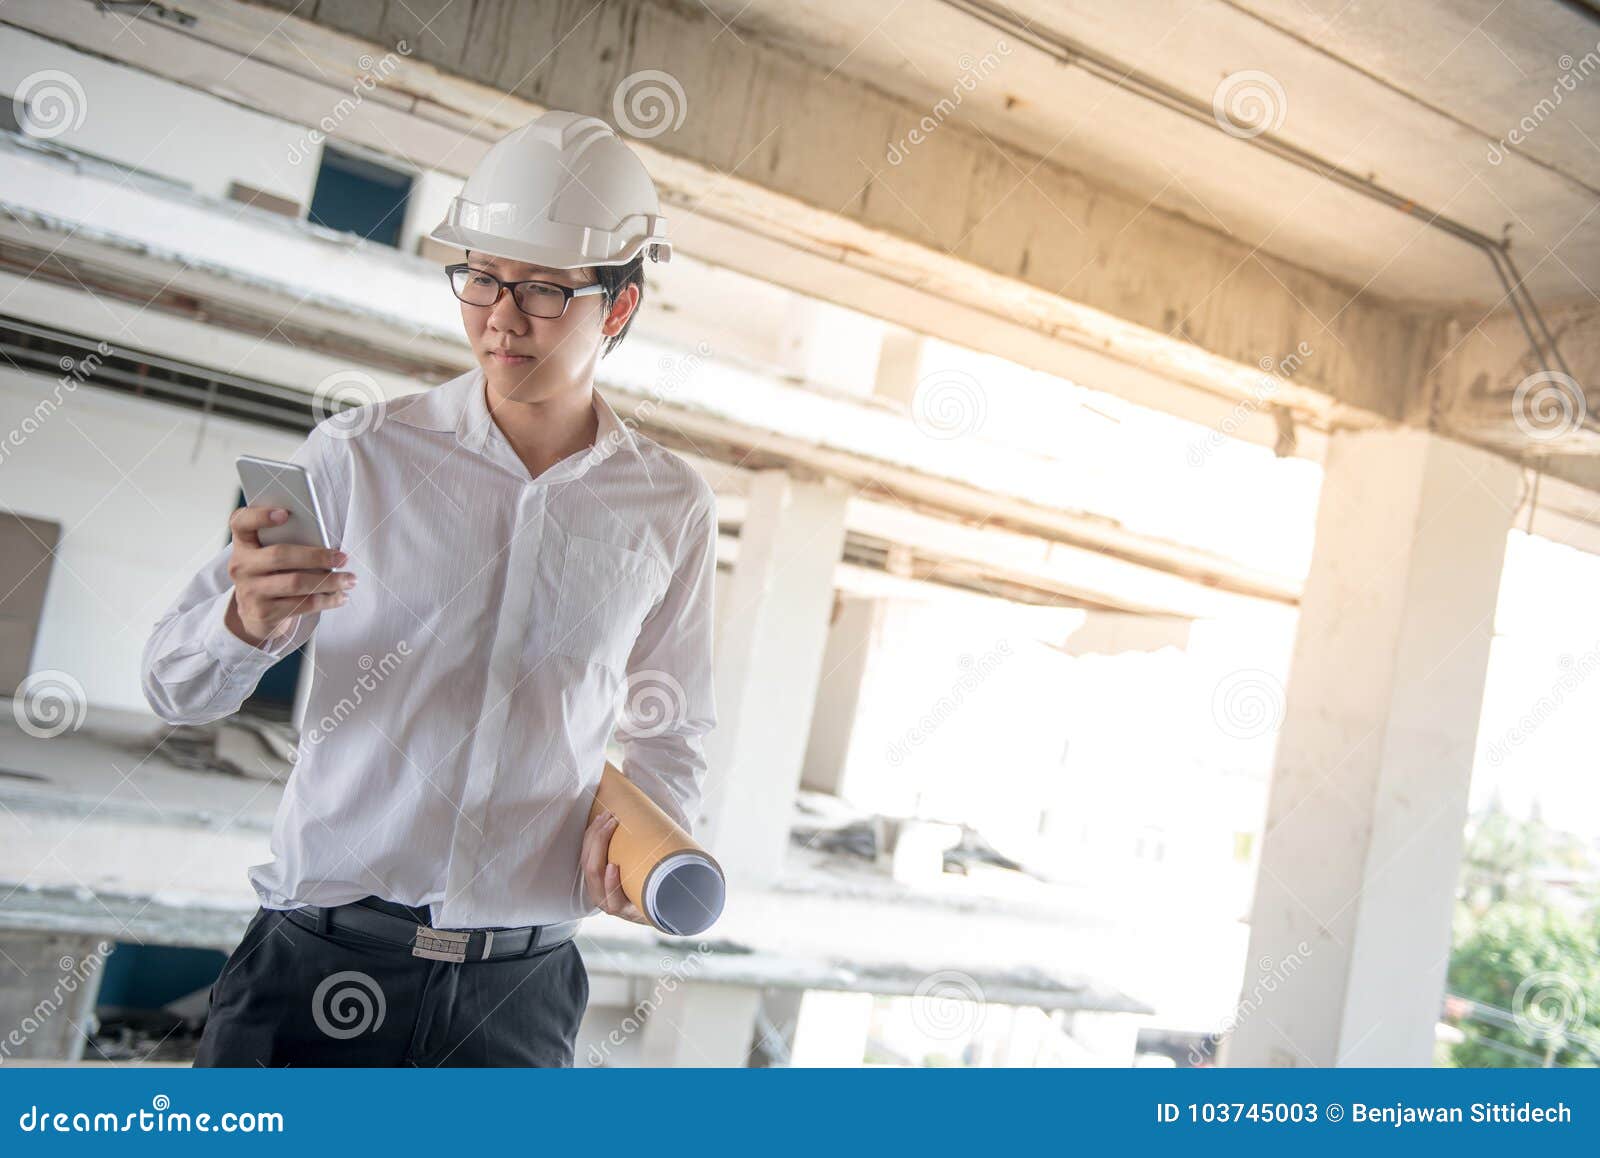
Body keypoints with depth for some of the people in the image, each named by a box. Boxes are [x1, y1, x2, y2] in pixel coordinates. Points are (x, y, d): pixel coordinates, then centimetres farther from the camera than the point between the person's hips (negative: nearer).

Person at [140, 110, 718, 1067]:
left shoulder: (674, 508, 2)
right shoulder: (360, 455, -3)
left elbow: (674, 728, 14)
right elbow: (176, 686, 0)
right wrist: (247, 624, -22)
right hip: (322, 958, -1)